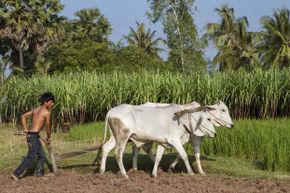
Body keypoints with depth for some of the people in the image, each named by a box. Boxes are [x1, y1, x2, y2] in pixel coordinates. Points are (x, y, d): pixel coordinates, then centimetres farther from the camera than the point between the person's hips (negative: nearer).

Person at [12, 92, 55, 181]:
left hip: (30, 134, 9)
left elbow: (23, 116, 17)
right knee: (30, 157, -7)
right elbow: (48, 127, 0)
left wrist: (25, 129, 12)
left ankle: (40, 173, 22)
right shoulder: (47, 112, -10)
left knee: (42, 155, 17)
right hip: (34, 136, -9)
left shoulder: (36, 109, 14)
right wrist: (48, 138, 17)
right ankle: (16, 173, -7)